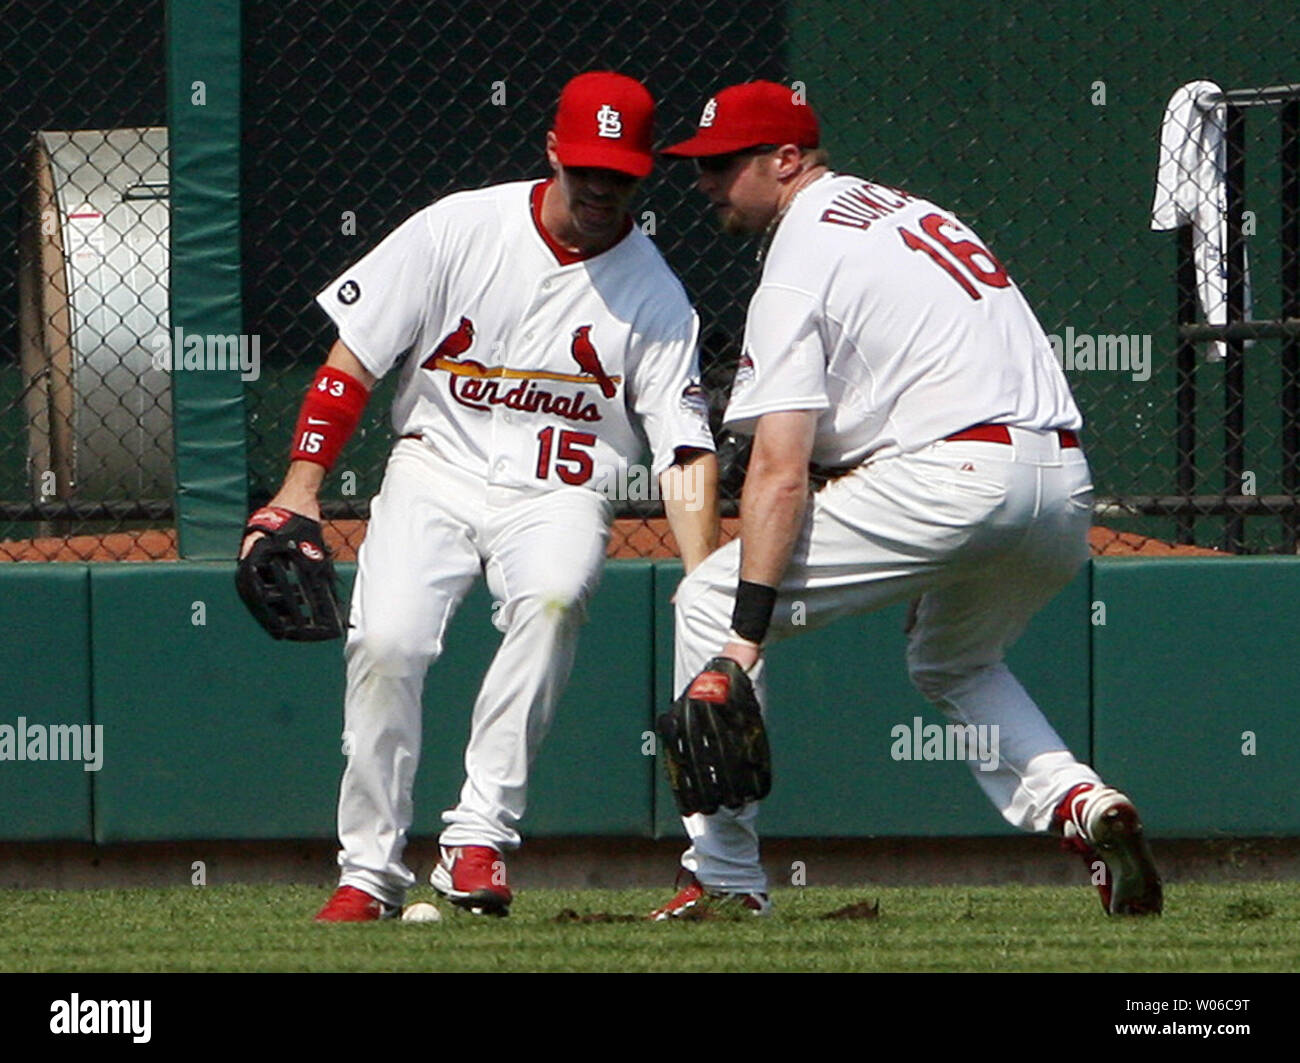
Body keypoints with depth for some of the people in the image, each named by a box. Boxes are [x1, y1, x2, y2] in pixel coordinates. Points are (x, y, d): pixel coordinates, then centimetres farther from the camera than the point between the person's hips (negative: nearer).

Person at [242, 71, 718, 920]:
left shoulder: (653, 293, -3)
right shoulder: (460, 230, -4)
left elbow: (685, 450, -9)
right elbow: (355, 356, -1)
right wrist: (302, 485, -9)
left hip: (559, 494, -1)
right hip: (438, 468, 1)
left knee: (552, 598, -34)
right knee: (386, 641, -22)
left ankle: (480, 837, -30)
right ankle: (369, 871, -6)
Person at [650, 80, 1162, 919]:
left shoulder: (799, 261, -2)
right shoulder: (911, 212, 25)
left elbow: (780, 471, -11)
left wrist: (747, 631, -16)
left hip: (952, 474, -8)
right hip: (1067, 487, 8)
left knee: (711, 600, 4)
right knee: (953, 662, 34)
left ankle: (724, 876, 1)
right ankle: (1077, 801, 7)